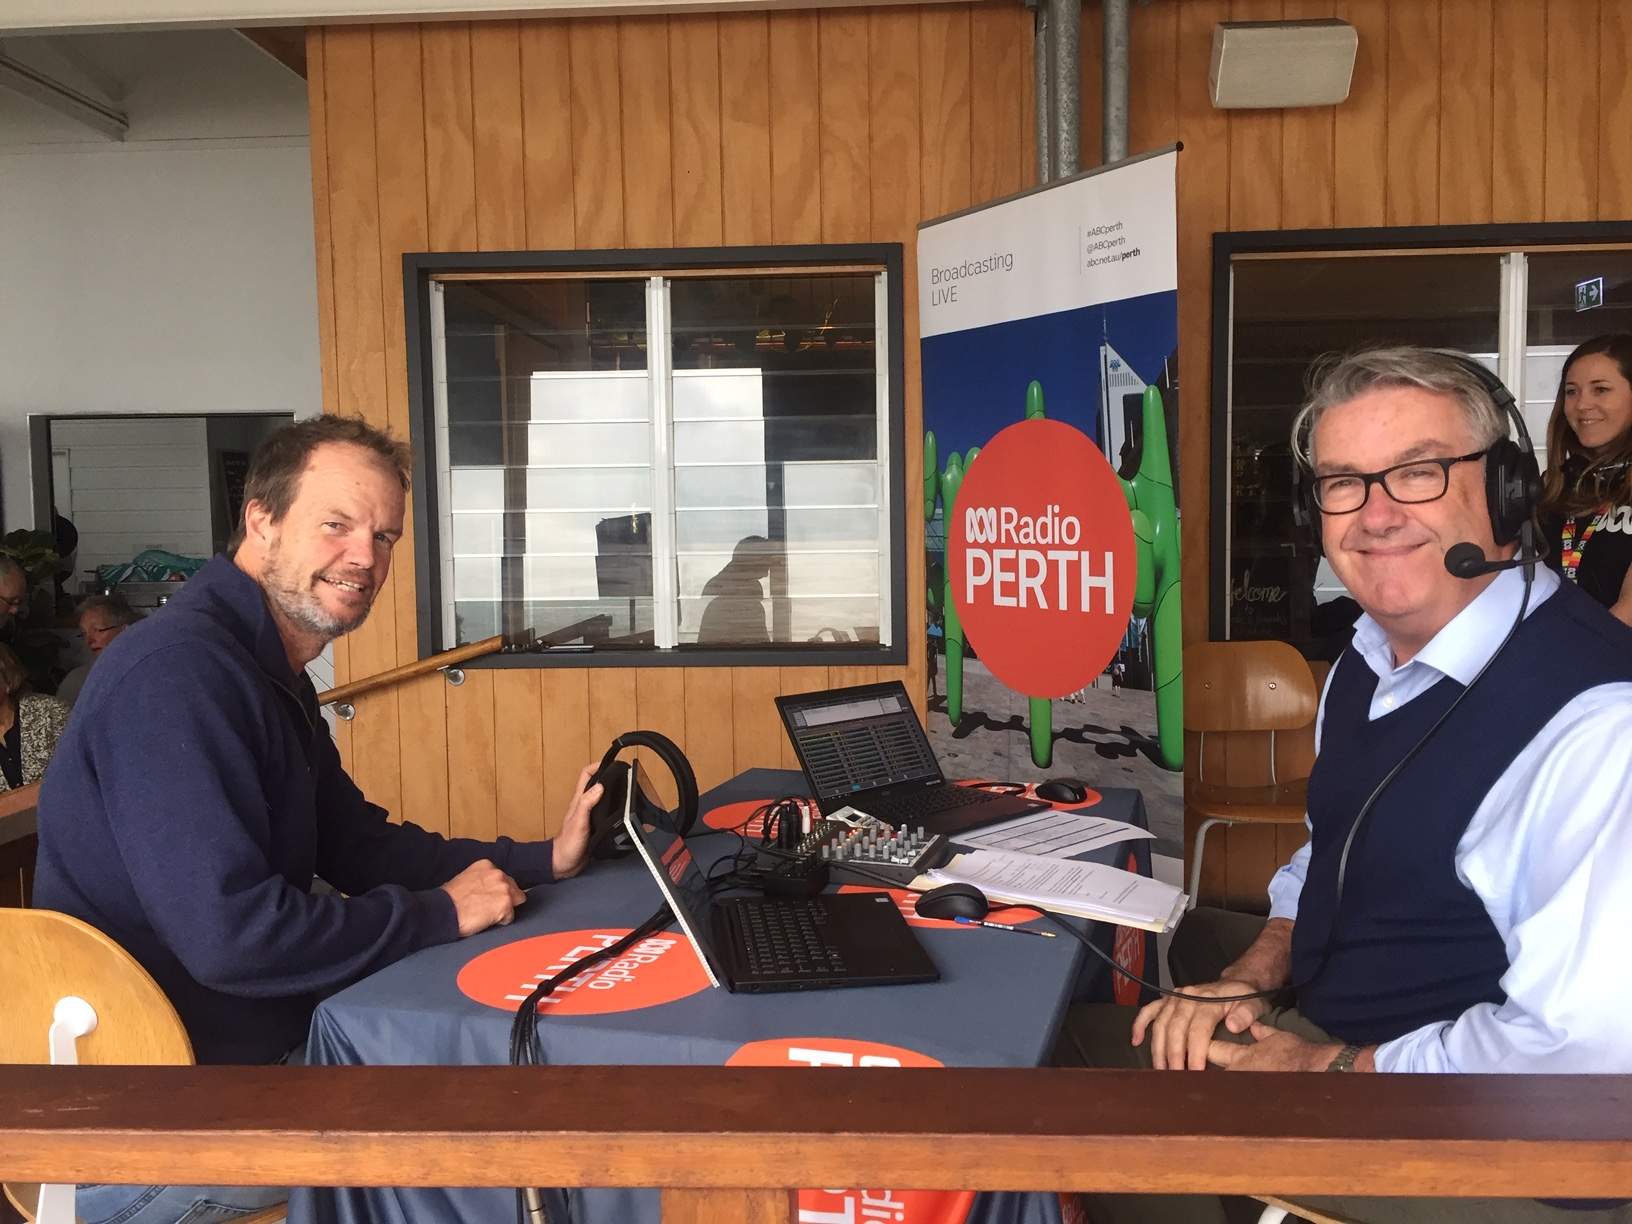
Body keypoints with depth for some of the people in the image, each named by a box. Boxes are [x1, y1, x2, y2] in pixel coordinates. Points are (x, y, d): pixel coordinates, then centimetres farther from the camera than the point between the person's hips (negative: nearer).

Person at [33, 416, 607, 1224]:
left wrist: (541, 860, 0)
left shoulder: (266, 672, 9)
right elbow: (232, 935, -31)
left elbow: (356, 844, 10)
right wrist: (440, 912, -18)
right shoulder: (177, 673, -26)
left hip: (256, 1036, 10)